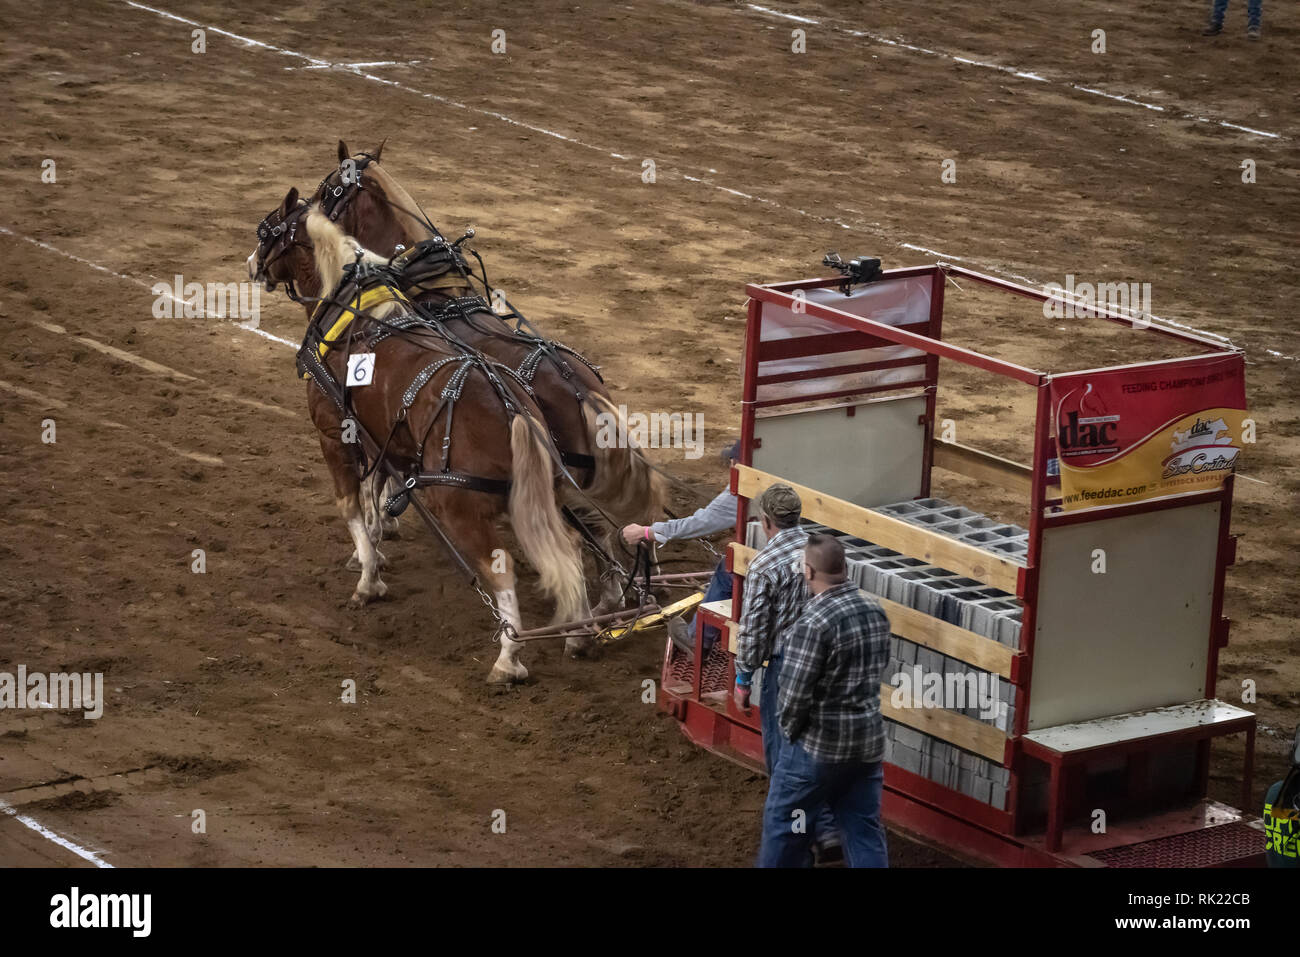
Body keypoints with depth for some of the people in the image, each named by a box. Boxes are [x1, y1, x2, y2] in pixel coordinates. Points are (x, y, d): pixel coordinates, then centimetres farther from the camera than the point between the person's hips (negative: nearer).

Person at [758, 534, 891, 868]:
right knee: (865, 828, 9)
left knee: (783, 820, 11)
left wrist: (788, 728, -3)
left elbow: (795, 692, -20)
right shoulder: (876, 612, 4)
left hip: (820, 742, -7)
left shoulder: (815, 621, -21)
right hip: (869, 740, 7)